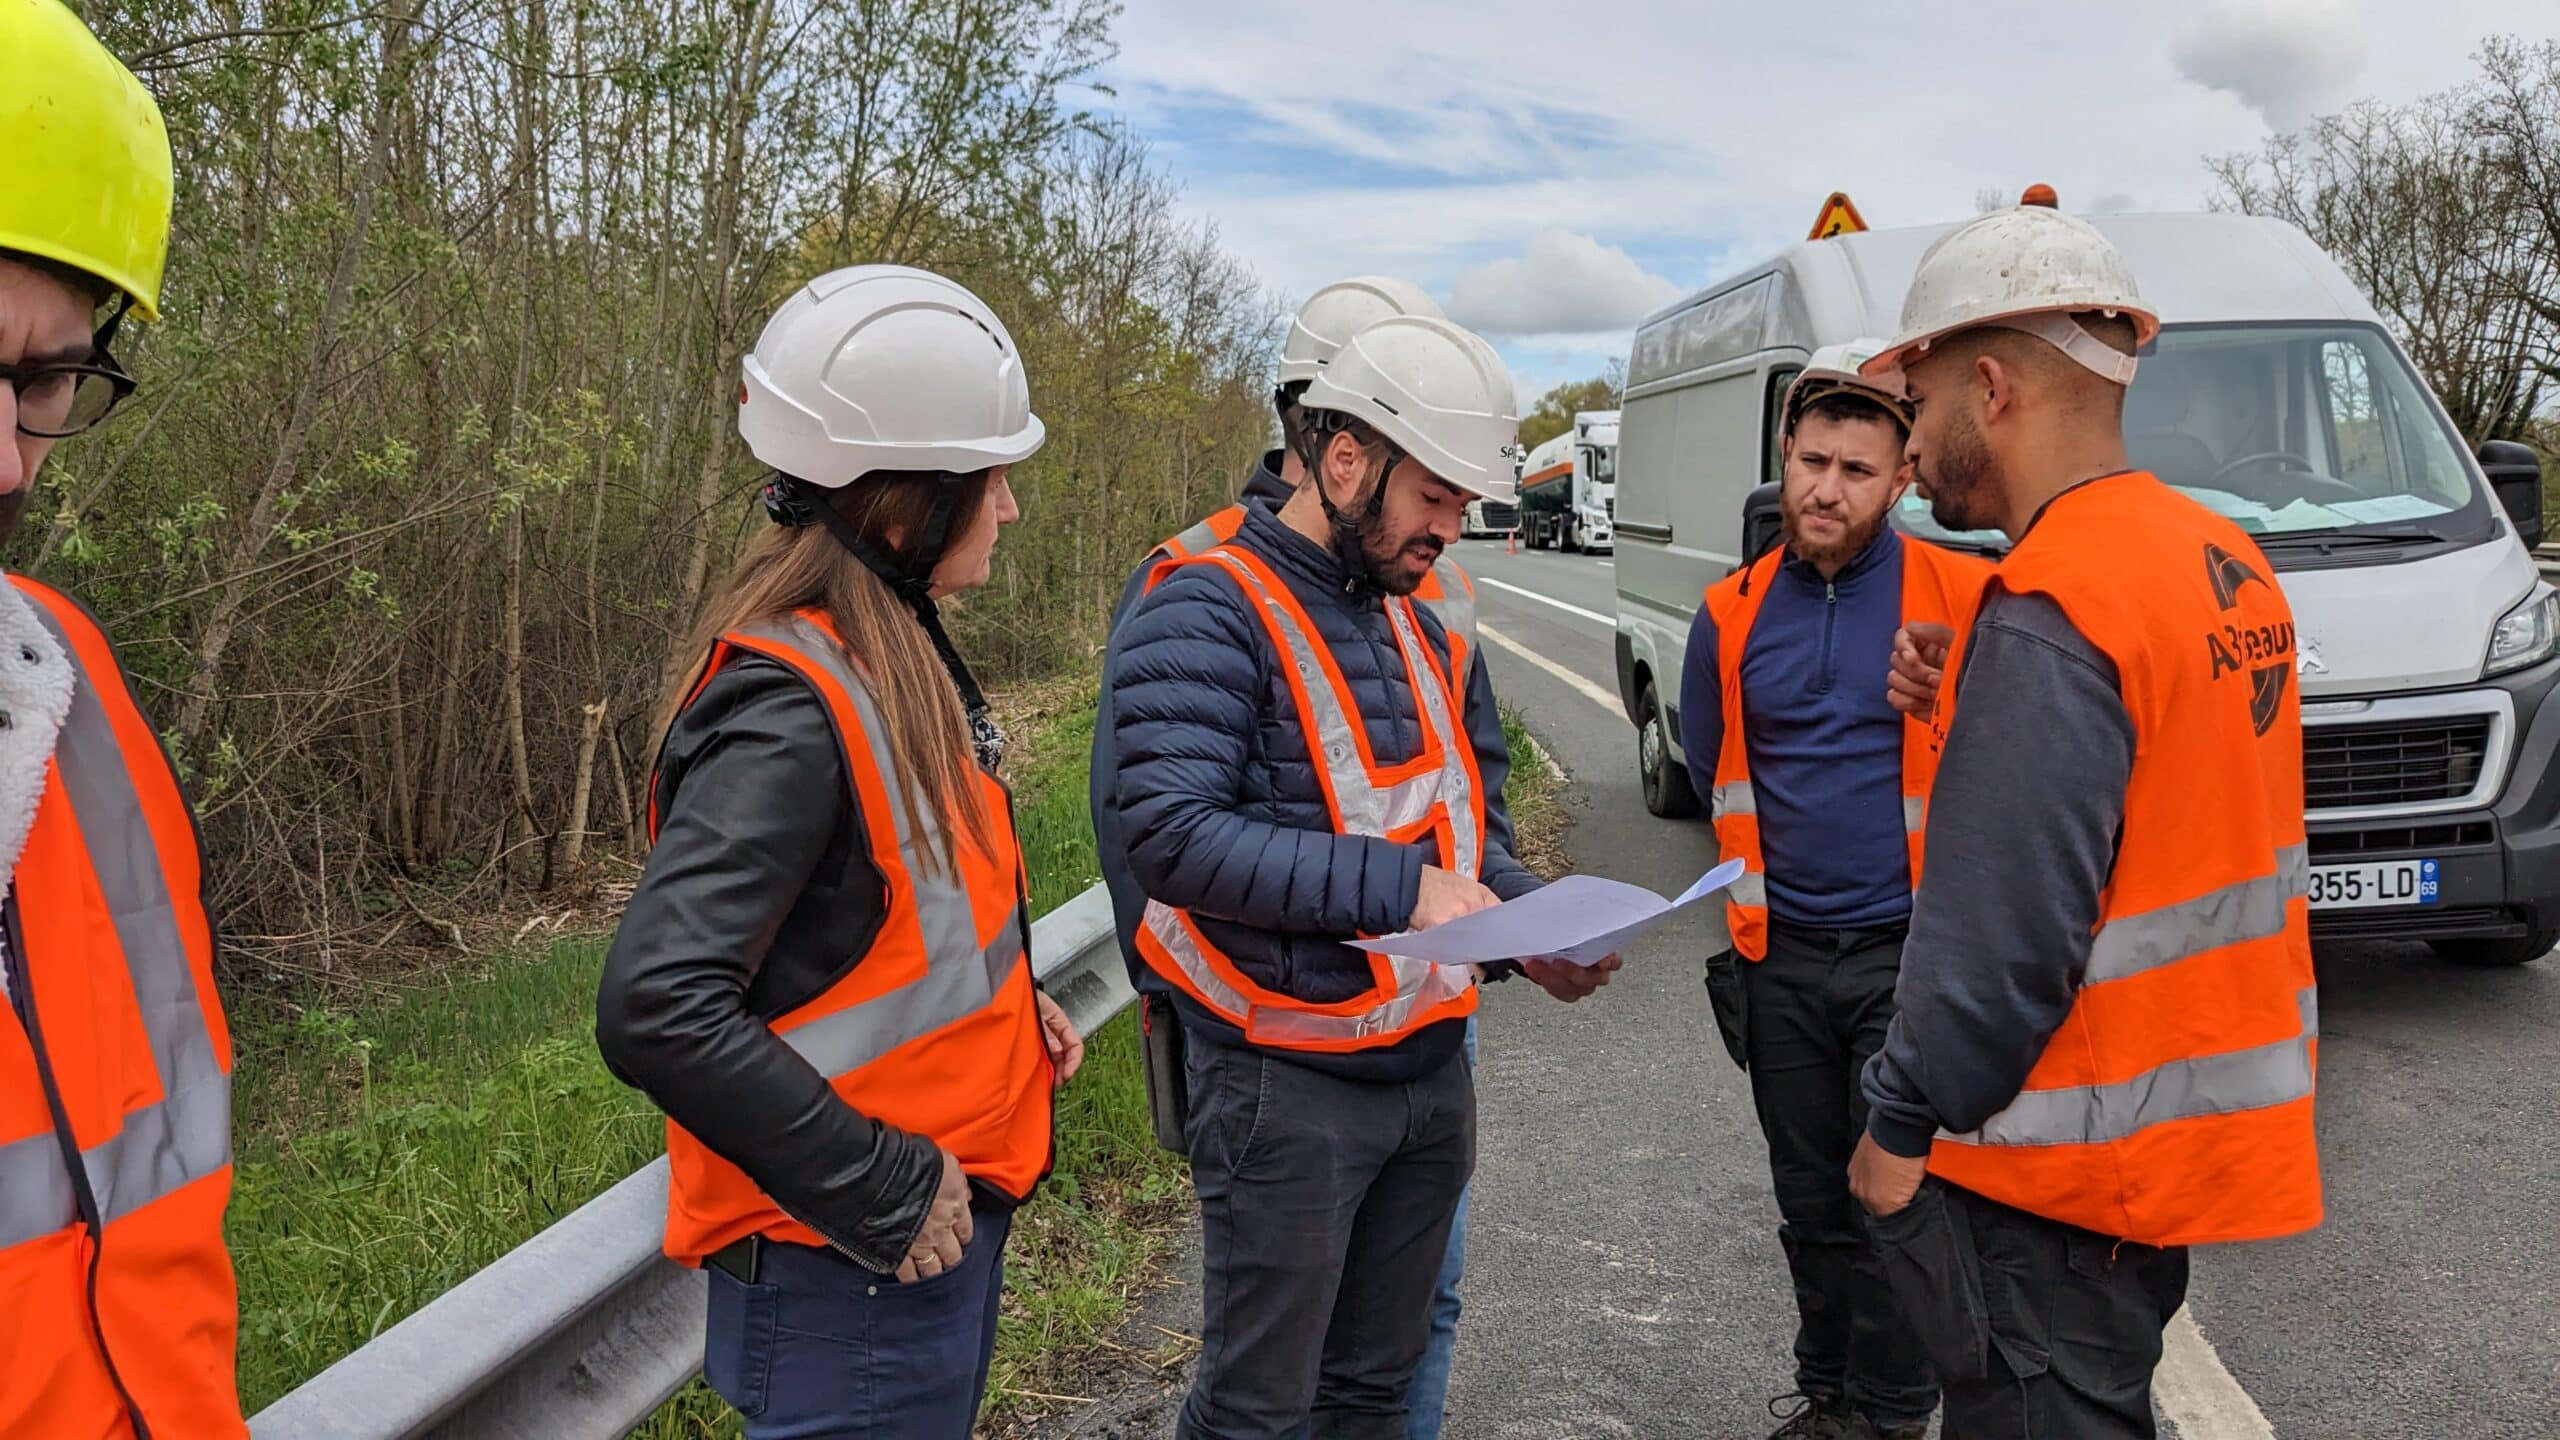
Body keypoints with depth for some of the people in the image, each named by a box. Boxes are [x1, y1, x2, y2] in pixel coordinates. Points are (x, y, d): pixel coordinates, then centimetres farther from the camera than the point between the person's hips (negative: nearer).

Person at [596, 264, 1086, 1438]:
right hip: (853, 1273, -9)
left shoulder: (890, 657, 5)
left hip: (938, 1219, 9)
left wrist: (1006, 1008, 4)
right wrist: (882, 1193, -23)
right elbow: (658, 1011, -30)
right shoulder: (789, 704, -24)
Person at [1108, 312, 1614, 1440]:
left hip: (1432, 1070, 7)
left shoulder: (1423, 629, 10)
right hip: (1287, 1084, -7)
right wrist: (1397, 890, -27)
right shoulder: (1208, 612, -15)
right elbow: (1173, 838, -26)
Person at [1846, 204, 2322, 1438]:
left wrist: (1900, 1127, -13)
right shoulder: (2224, 564, 6)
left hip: (2065, 1168, -9)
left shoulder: (2048, 619, -24)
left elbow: (2001, 936, -24)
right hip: (2196, 1136, 9)